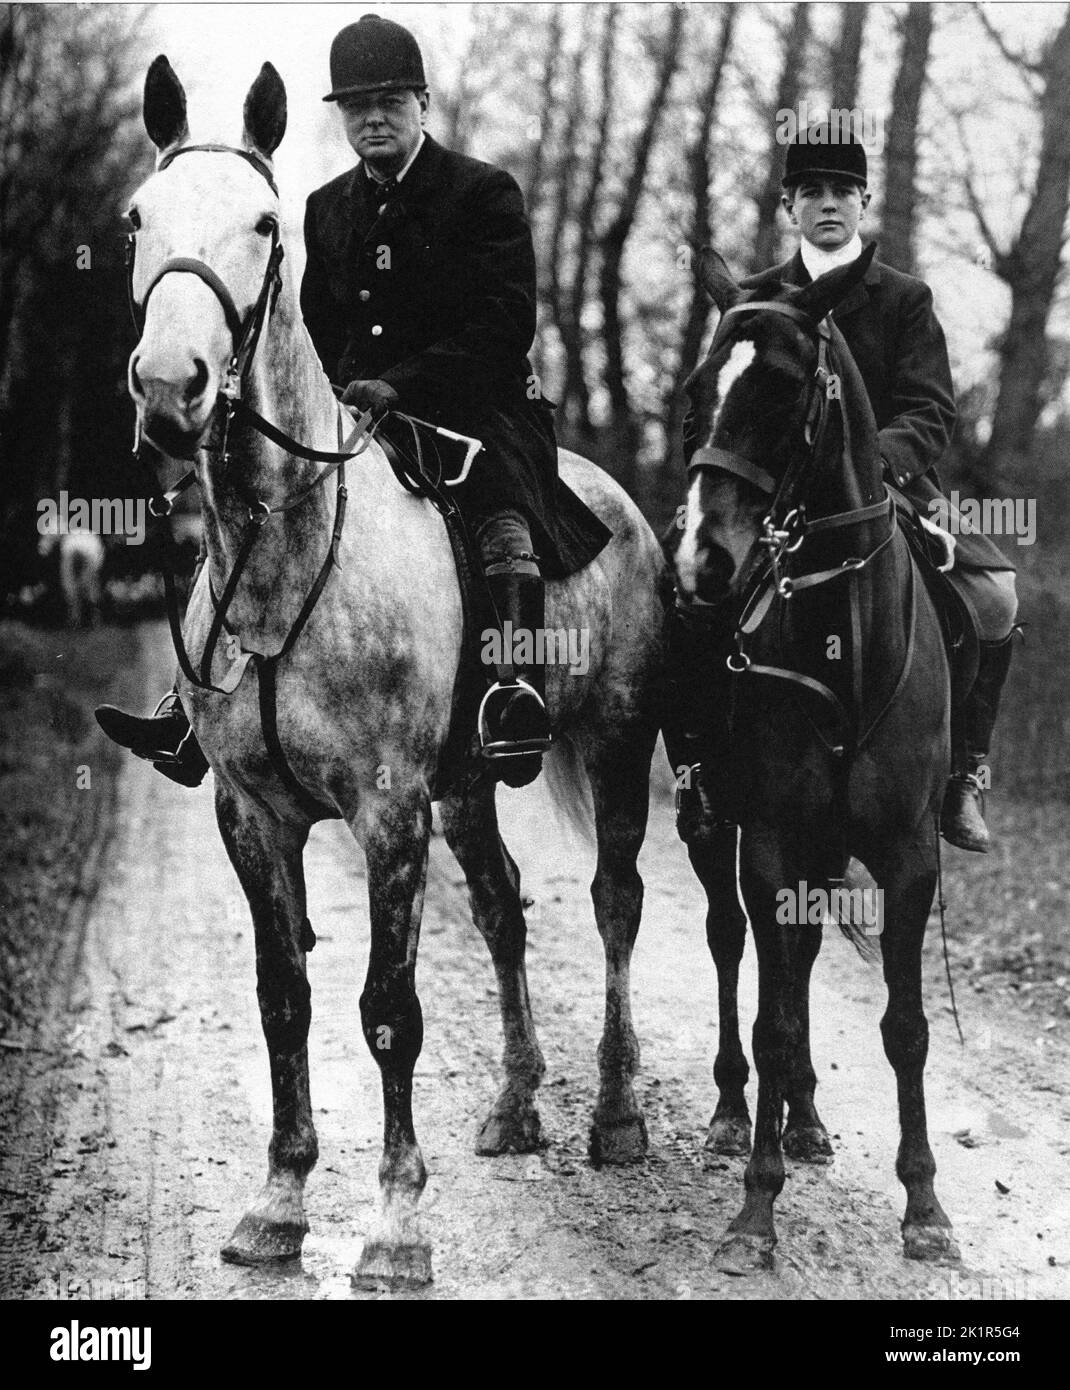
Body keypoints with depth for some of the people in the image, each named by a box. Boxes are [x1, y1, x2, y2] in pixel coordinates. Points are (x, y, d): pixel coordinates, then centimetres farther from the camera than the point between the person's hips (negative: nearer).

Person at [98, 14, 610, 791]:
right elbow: (314, 330, 22)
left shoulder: (484, 193, -1)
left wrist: (401, 383, -21)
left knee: (499, 494, -35)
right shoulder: (327, 210, 16)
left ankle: (519, 686, -45)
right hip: (349, 414, 6)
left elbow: (504, 324, -11)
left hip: (472, 406, -5)